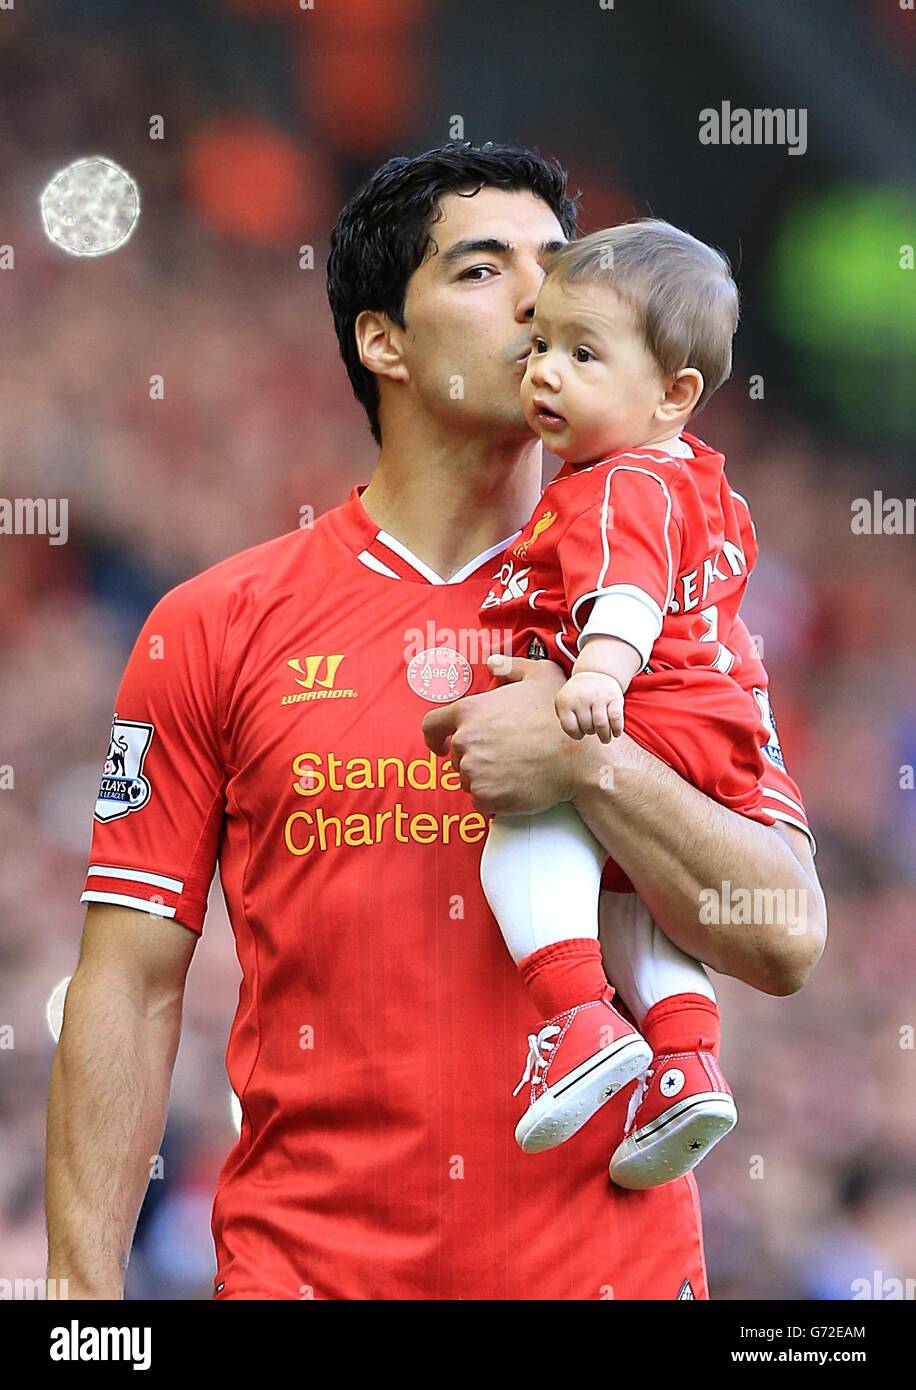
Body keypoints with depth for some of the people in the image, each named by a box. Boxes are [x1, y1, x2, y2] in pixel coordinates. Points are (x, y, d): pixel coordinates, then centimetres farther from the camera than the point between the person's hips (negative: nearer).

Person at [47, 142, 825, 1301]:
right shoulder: (215, 628, 2)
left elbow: (785, 944, -4)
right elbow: (132, 984, 0)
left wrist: (589, 760, -17)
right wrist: (85, 1287, -8)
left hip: (608, 1257, 1)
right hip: (306, 1261, -1)